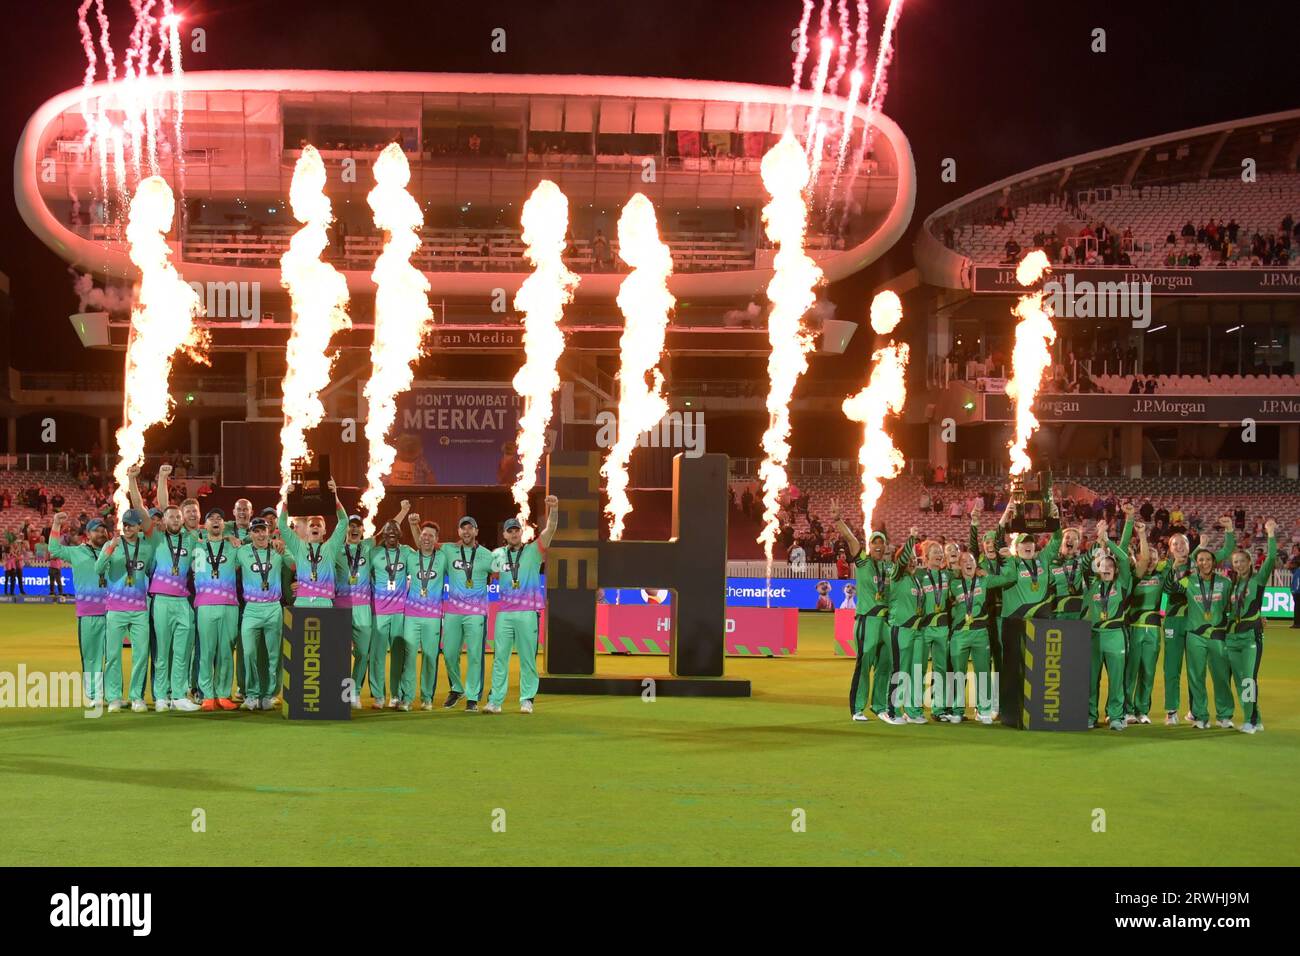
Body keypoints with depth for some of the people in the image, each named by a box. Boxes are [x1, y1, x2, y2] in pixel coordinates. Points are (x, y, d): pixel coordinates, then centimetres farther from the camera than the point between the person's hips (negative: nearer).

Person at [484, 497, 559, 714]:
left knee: (527, 658, 0)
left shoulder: (533, 551, 4)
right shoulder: (498, 555, 13)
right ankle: (495, 701, 3)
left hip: (527, 612, -3)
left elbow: (550, 529, -10)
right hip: (504, 612, 3)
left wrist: (554, 509, -26)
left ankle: (527, 700, 6)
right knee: (500, 657, 2)